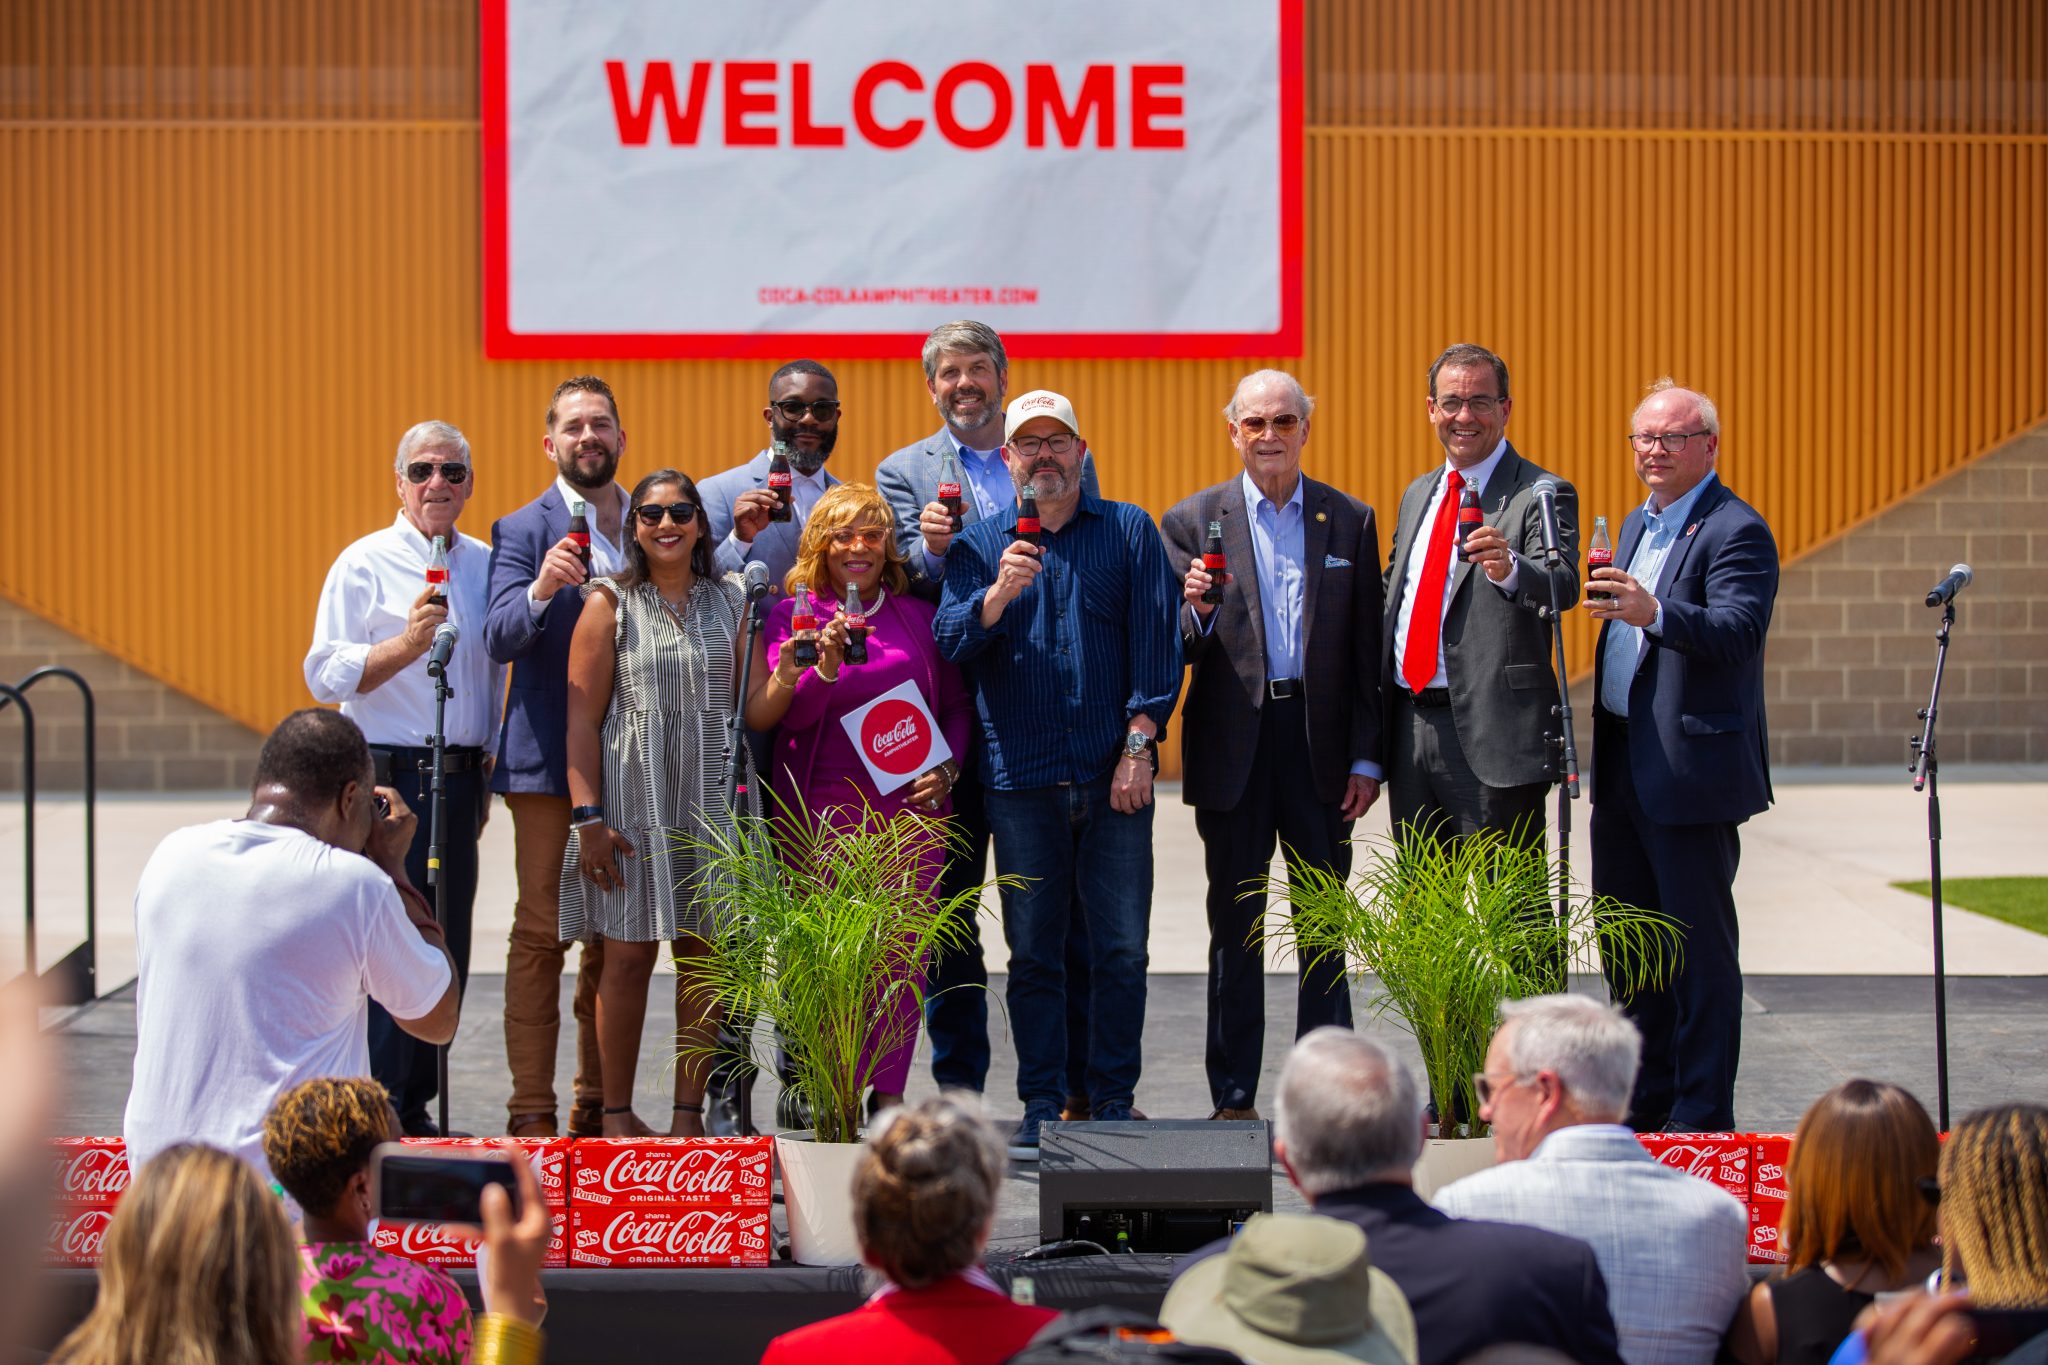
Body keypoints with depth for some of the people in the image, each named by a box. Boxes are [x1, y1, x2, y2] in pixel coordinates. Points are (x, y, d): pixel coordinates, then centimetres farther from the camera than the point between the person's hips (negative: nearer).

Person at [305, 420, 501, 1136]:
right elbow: (328, 677, -9)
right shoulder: (365, 563, -3)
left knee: (448, 950, 7)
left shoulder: (485, 565, 13)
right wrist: (409, 642, -22)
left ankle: (415, 1106, 16)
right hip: (389, 777, -6)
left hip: (460, 778, 6)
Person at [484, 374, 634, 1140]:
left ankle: (598, 1104, 16)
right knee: (541, 934, -5)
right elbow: (499, 638, -12)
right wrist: (539, 590, -32)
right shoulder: (523, 531, 0)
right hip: (549, 761, -4)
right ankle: (532, 1108, -2)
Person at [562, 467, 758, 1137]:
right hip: (632, 790, -3)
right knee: (629, 954, -1)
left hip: (713, 795, 3)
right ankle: (617, 1112, 8)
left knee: (703, 955, 3)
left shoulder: (729, 600, 11)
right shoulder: (611, 603, 2)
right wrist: (588, 816, -10)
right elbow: (582, 716, -3)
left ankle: (689, 1112, 9)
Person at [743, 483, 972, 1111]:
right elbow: (782, 713, -2)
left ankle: (889, 1092, 7)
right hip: (820, 810, -2)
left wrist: (946, 769, 1)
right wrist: (825, 669, -20)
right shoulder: (792, 613, 6)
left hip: (911, 807, 2)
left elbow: (955, 703, 18)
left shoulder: (919, 616, 14)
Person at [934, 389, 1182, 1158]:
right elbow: (949, 641, 1)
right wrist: (997, 594, -17)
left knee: (1120, 949, -2)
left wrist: (1139, 745, -5)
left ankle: (1113, 1103, 7)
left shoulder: (1130, 532, 10)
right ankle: (1042, 1107, 9)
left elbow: (1155, 642, 4)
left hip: (1114, 775, -1)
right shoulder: (981, 545, 12)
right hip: (1022, 777, 1)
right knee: (1033, 952, 3)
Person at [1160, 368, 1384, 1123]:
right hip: (1233, 744, -1)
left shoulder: (1350, 521, 7)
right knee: (1235, 926, 5)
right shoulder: (1193, 521, 4)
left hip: (1321, 743, 1)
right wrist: (1194, 609, -20)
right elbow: (1175, 651, 2)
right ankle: (1233, 1096, 10)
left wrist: (1367, 758, 0)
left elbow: (1367, 650, 6)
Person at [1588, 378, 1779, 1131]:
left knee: (1700, 949, -4)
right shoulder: (1638, 524, 18)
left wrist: (1654, 613, -42)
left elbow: (1738, 630, -27)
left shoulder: (1735, 531, -11)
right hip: (1623, 765, 9)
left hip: (1690, 767, -9)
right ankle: (1644, 1104, 26)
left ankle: (1704, 1119, 1)